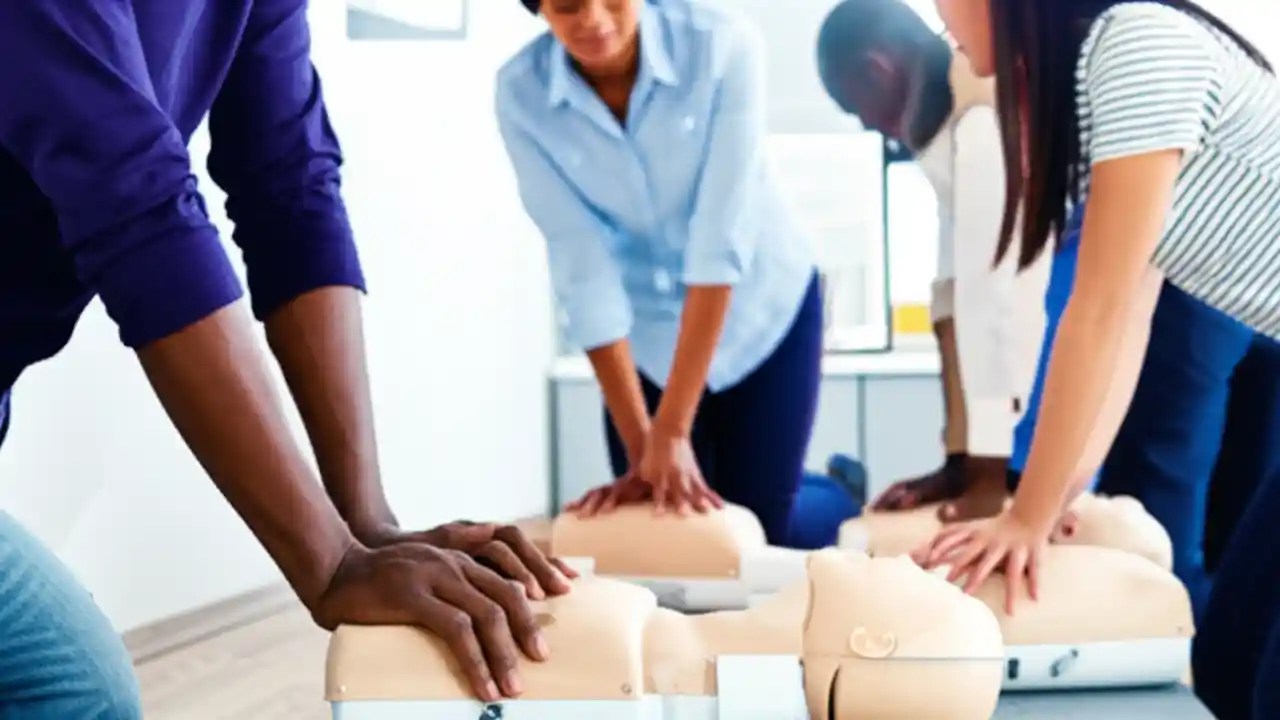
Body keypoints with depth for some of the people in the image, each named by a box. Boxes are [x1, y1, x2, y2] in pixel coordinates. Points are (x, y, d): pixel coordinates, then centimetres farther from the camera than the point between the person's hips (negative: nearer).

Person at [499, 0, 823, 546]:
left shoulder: (723, 46, -26)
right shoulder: (521, 95, -19)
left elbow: (721, 245, -28)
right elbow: (582, 270, -20)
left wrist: (672, 430, -30)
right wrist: (640, 447, -21)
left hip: (763, 315, -1)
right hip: (645, 339, 2)